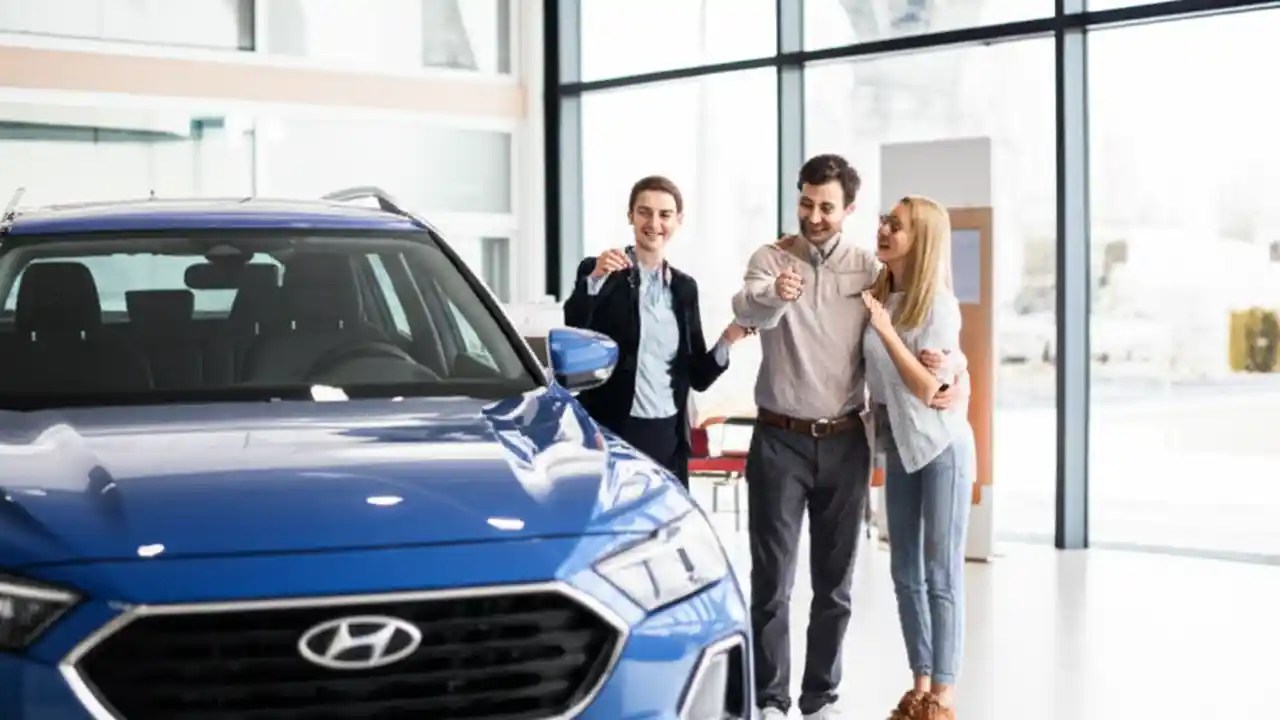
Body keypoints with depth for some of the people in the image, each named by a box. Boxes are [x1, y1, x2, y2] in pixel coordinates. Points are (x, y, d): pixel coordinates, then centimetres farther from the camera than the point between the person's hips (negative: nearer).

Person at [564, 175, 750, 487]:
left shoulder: (684, 287, 13)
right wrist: (595, 280, -24)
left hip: (668, 437, 4)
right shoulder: (597, 272, 0)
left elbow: (697, 376, 14)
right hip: (612, 433, -4)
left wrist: (727, 341, -3)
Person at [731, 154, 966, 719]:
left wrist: (951, 369, -13)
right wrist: (774, 294, -48)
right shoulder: (770, 259, -3)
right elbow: (746, 311, -25)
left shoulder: (870, 270, 3)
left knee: (834, 583, 9)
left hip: (845, 442, 2)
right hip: (780, 440, -2)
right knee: (772, 580, -1)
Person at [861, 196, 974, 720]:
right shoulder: (878, 295, 3)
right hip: (898, 445, 7)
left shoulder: (938, 305, -15)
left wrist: (885, 330, -21)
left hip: (940, 445, -7)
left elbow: (926, 388, -20)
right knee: (906, 572, 10)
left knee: (941, 574, -1)